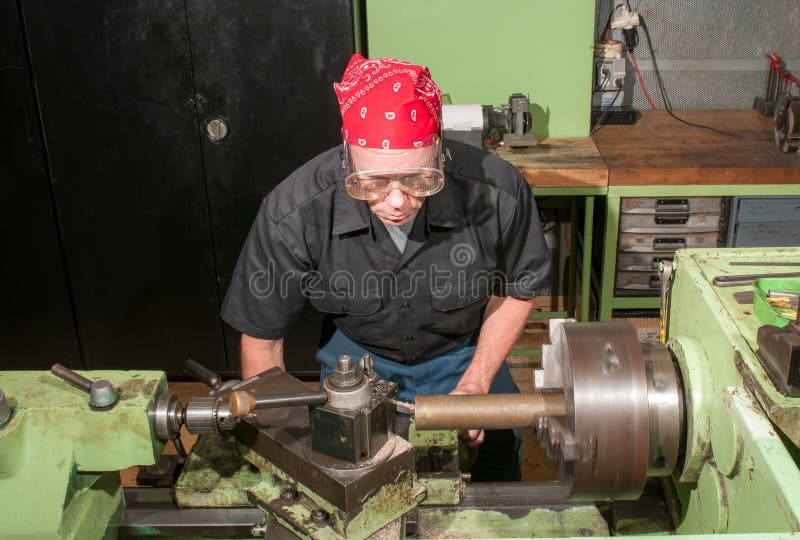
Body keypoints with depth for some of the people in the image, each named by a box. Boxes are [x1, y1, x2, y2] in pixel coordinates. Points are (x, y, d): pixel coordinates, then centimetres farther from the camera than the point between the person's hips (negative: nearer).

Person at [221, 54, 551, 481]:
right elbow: (260, 338, -16)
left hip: (464, 352, 1)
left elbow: (517, 289, -8)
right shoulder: (293, 214, -32)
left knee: (496, 473, 9)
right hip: (355, 353, 0)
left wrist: (476, 383, -14)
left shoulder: (498, 193, -31)